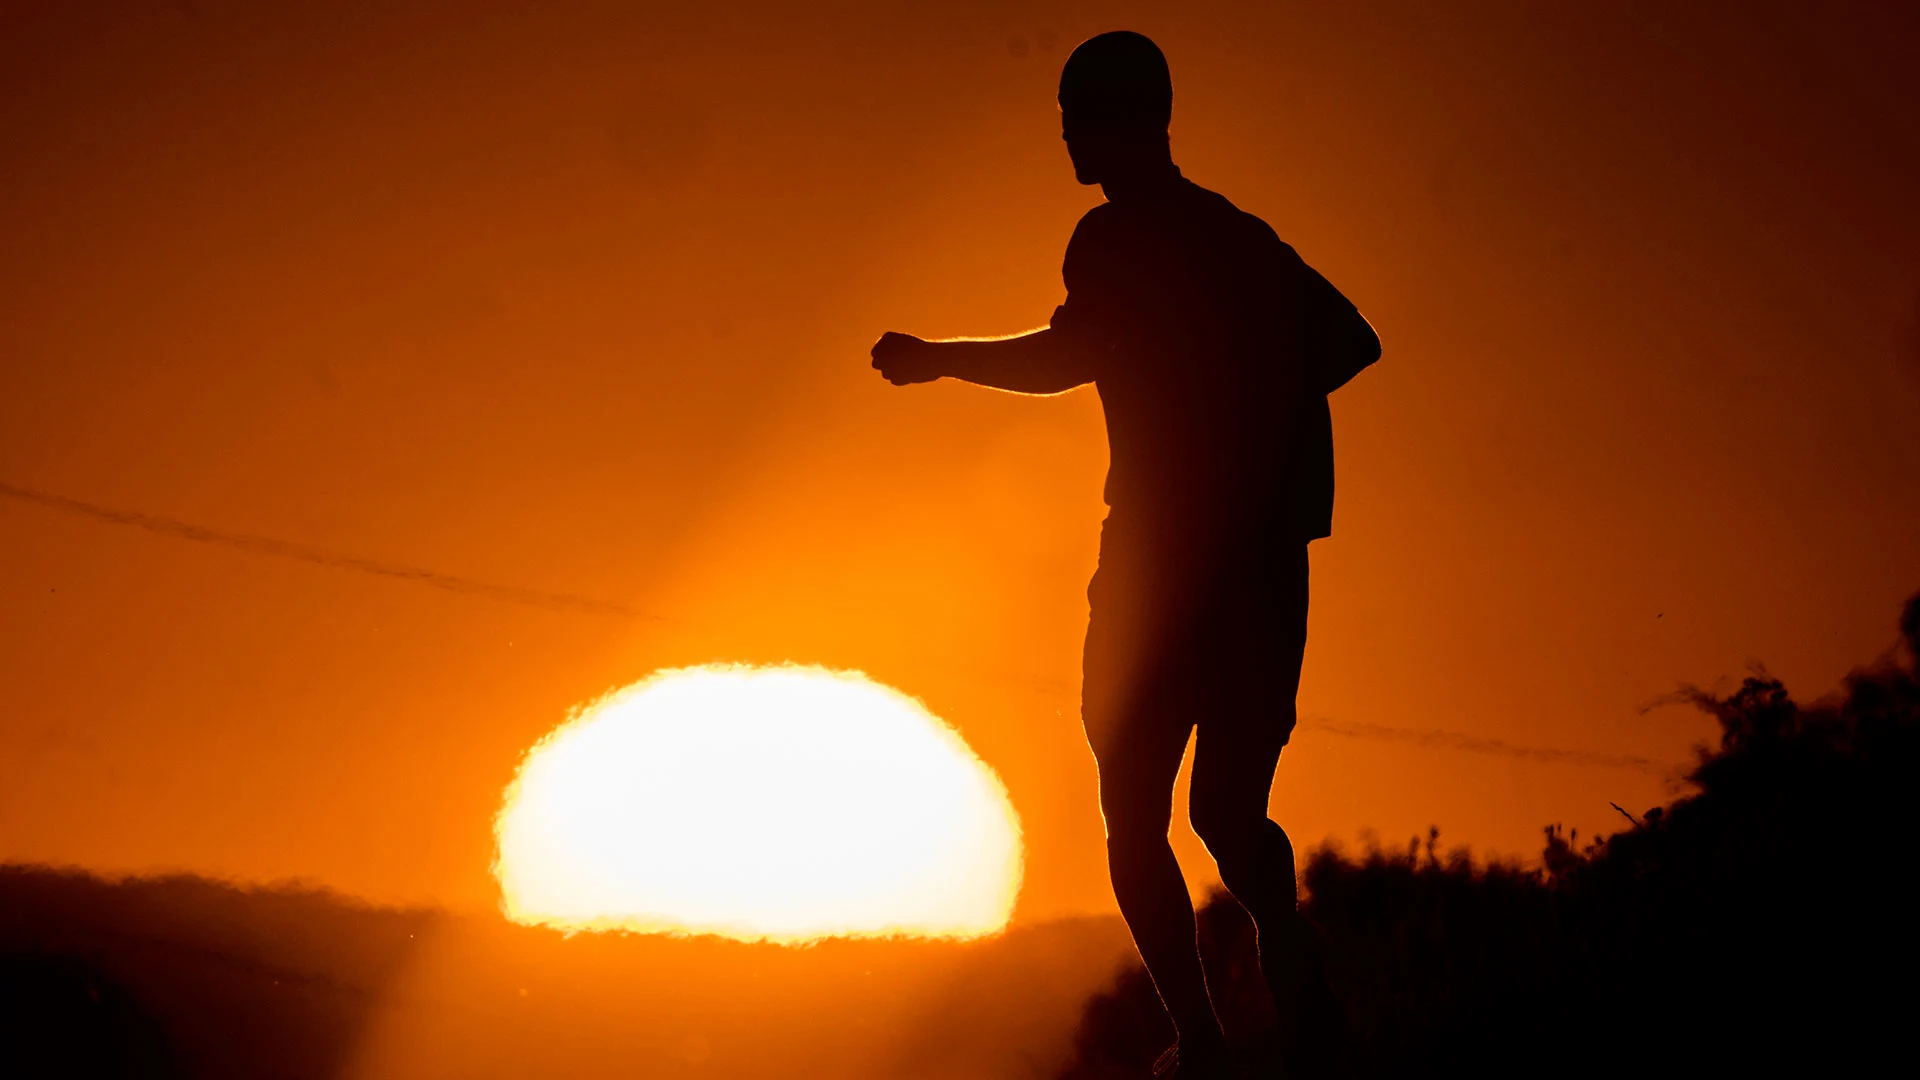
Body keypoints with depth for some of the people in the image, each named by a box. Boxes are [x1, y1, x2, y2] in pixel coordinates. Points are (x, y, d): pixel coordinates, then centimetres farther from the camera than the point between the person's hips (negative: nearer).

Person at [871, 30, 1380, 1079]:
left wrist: (936, 358, -8)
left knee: (1135, 818, 5)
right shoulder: (1242, 238, 17)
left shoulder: (1119, 235, -5)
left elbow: (1066, 356, -20)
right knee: (1229, 811, 14)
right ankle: (1293, 966, -12)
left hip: (1161, 559, -6)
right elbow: (1353, 342, 21)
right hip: (1266, 567, 6)